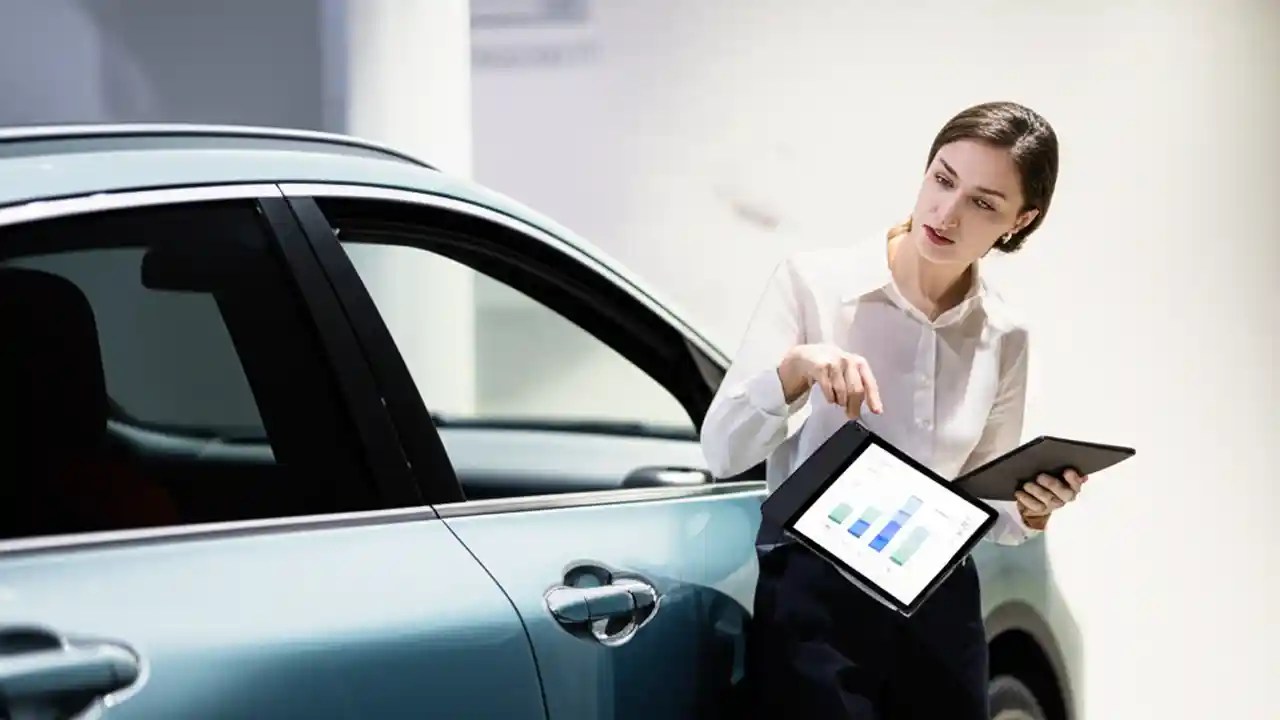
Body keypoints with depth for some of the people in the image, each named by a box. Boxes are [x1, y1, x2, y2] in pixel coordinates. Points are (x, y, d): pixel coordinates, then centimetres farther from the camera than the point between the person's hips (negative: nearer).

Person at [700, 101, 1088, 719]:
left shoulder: (1003, 338, 4)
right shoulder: (814, 283, -7)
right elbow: (721, 452, -12)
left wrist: (1032, 510, -11)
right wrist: (796, 366, -28)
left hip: (941, 605, 4)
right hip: (815, 598, -4)